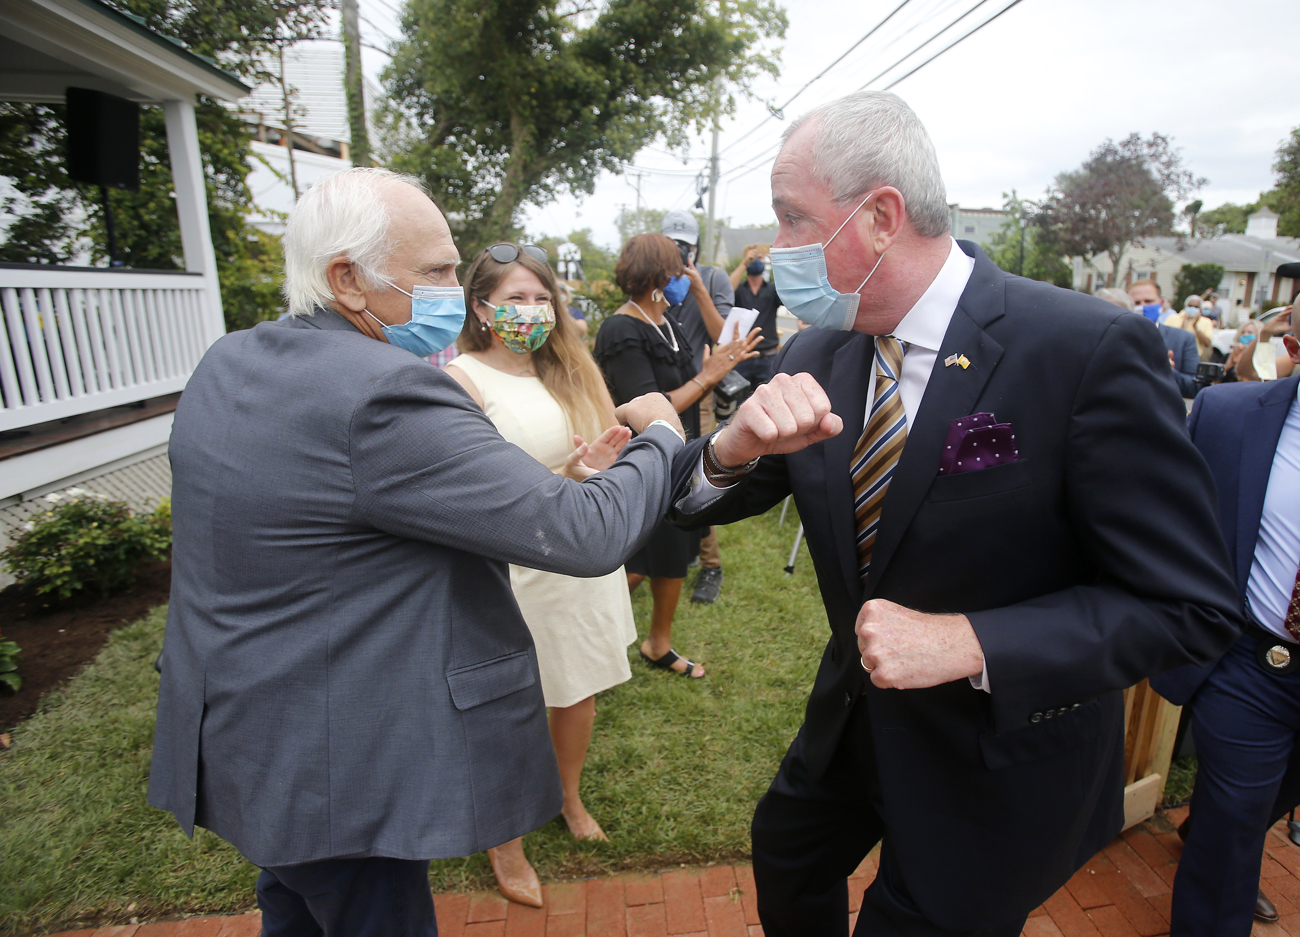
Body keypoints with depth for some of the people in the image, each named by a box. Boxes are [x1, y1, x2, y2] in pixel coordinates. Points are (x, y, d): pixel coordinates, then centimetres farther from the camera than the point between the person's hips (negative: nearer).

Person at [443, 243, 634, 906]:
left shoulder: (571, 367, 6)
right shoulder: (461, 379, -12)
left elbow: (613, 448, 5)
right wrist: (566, 475, -28)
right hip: (512, 570, -5)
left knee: (578, 692, 20)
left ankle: (570, 796, 49)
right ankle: (505, 842, 36)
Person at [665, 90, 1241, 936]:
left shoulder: (1092, 351, -24)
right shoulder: (817, 356, -8)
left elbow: (1191, 607, -20)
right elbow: (699, 500, -4)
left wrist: (968, 644, -30)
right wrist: (734, 447, -26)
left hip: (1002, 765, -5)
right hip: (855, 719, 5)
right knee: (785, 868, 26)